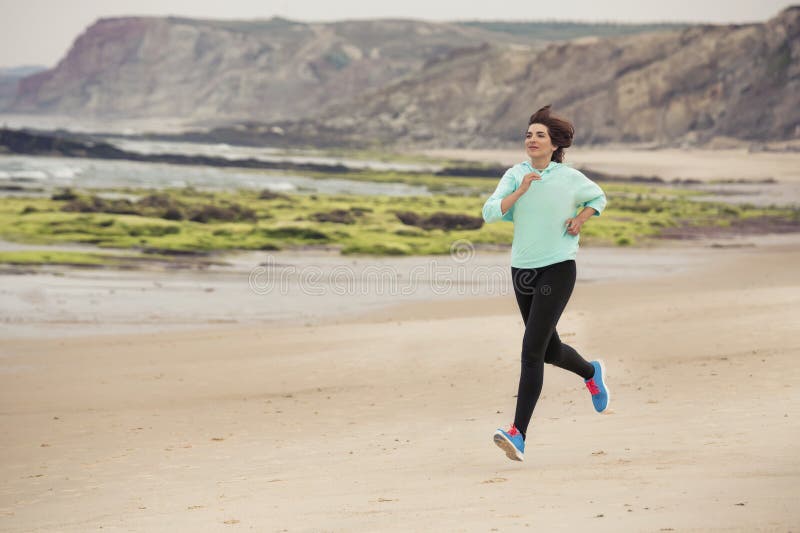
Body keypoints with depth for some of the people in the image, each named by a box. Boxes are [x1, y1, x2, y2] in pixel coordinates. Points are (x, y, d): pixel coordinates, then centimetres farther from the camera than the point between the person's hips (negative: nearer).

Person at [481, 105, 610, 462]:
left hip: (558, 268, -4)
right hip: (522, 269, 4)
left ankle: (518, 434, -17)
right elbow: (490, 213, -10)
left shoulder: (570, 178, -3)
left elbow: (599, 197, 17)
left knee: (531, 350, -15)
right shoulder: (514, 176, 2)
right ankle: (591, 373, 51)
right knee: (550, 350, 17)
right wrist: (521, 190, -22)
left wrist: (581, 218, -1)